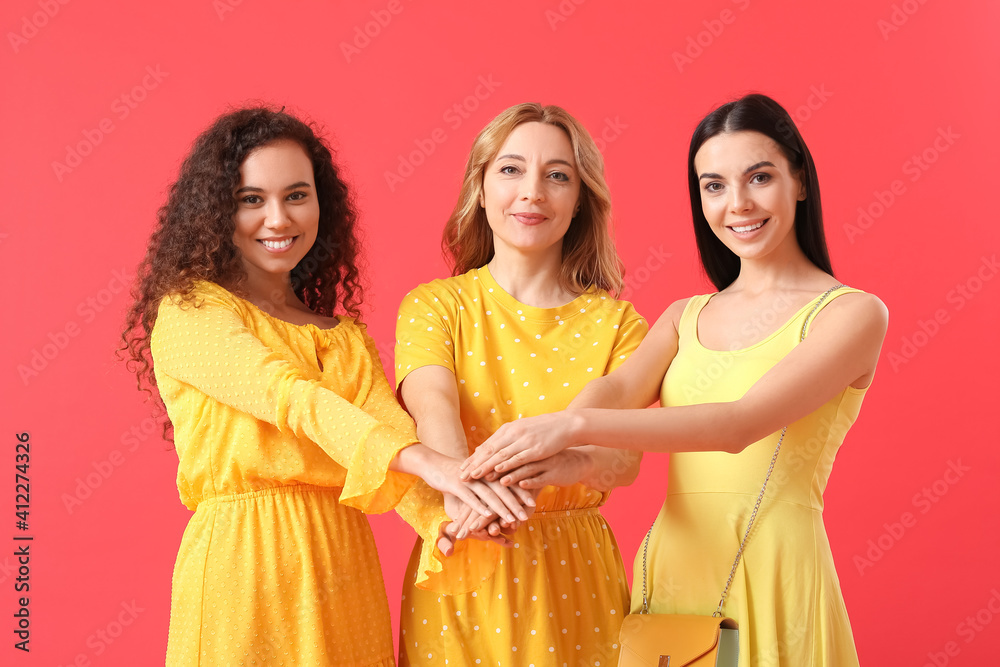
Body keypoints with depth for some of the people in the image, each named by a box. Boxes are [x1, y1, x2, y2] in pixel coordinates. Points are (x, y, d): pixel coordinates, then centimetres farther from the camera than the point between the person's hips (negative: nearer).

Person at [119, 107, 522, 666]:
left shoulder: (349, 337, 14)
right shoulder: (187, 313, -3)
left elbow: (388, 421, -3)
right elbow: (287, 396, -18)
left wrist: (447, 516, -24)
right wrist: (426, 462, -31)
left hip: (344, 570, 5)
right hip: (240, 562, -4)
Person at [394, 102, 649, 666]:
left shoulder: (615, 322, 3)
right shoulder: (434, 305, 2)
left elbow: (626, 458, -12)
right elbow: (434, 409, -18)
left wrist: (574, 461, -36)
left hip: (573, 577, 1)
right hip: (460, 577, 0)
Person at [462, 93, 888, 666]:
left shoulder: (853, 313, -6)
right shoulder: (685, 318, 12)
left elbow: (742, 424, -19)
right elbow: (619, 387, -7)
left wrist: (575, 425, -28)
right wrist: (518, 466, -27)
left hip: (774, 574, -4)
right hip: (673, 569, 4)